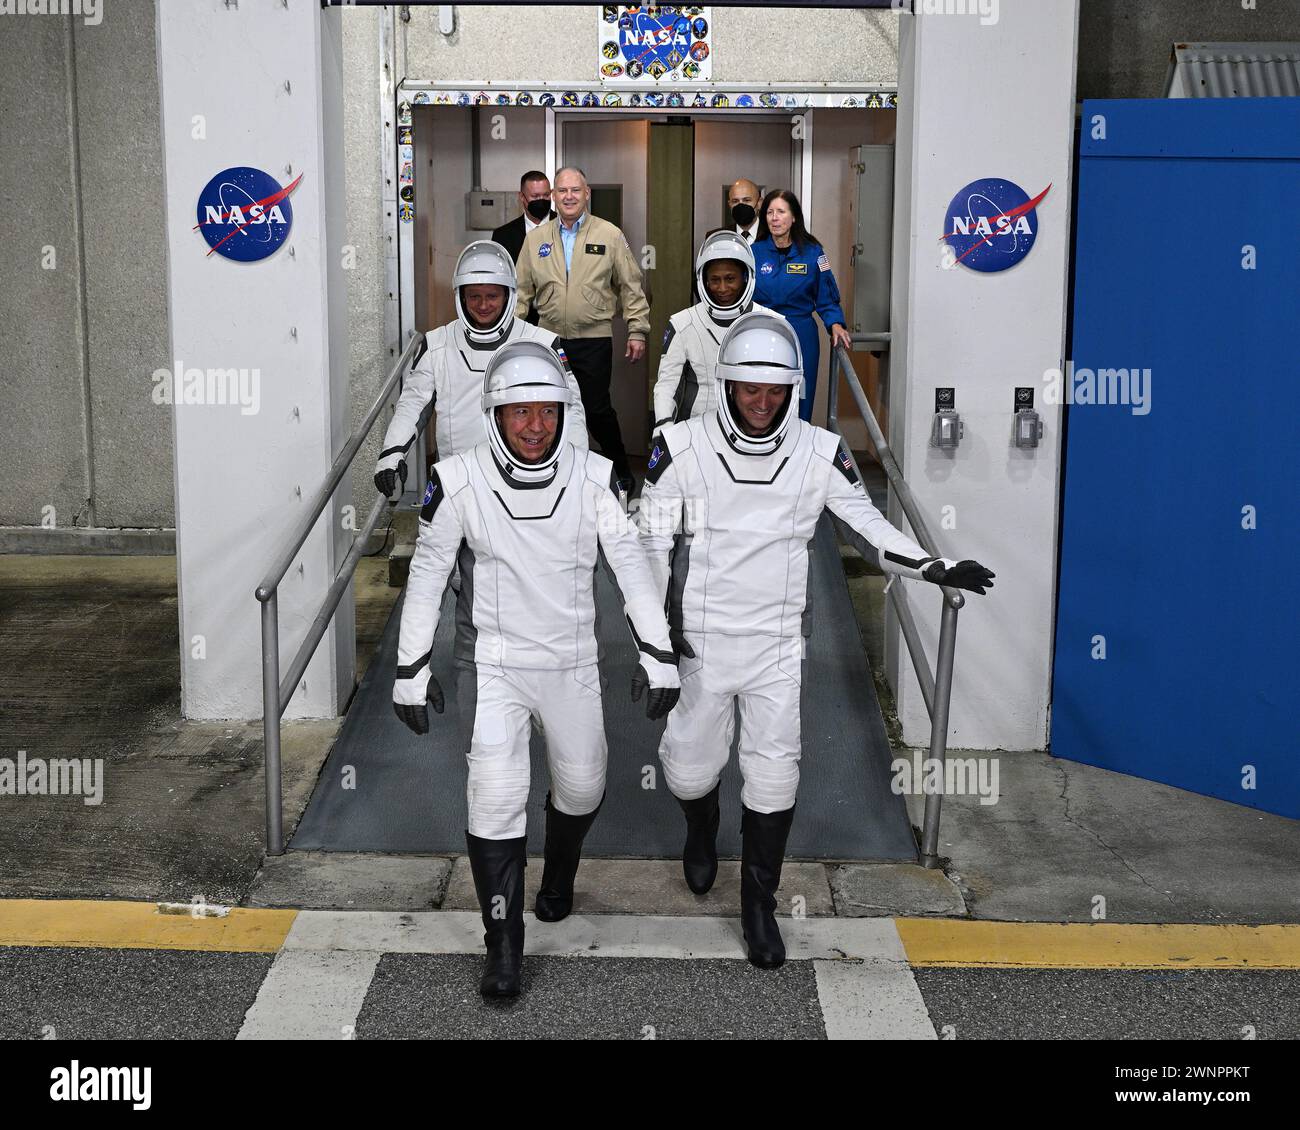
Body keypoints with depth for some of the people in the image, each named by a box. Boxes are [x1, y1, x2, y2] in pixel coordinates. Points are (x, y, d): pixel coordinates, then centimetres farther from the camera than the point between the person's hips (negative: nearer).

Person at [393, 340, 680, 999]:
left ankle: (560, 871, 48)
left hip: (571, 662, 2)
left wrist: (657, 654, -6)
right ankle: (502, 945, 2)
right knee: (495, 794, -11)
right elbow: (427, 575, -4)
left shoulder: (594, 478, -10)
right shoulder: (459, 482, -13)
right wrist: (411, 669, -2)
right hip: (491, 664, -2)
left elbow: (631, 565, -4)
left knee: (581, 785, 14)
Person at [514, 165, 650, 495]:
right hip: (549, 339, 3)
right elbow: (522, 290, 10)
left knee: (598, 411, -2)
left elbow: (631, 288, 2)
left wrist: (637, 332, -2)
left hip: (594, 340, -3)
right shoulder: (536, 238, 7)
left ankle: (621, 473, 17)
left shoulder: (610, 235, 0)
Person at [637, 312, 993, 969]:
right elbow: (652, 538, 1)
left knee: (774, 776, 0)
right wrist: (663, 617, -5)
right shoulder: (682, 448, -9)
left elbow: (866, 526, 1)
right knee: (690, 766, 8)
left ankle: (759, 904, 18)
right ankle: (701, 831, 44)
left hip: (776, 642, 1)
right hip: (699, 640, 0)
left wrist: (936, 568, -11)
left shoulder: (819, 453, -6)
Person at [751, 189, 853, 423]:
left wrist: (835, 324, -10)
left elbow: (826, 298, 6)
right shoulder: (754, 253, 3)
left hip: (801, 340, 0)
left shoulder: (812, 253, 1)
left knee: (799, 411, 3)